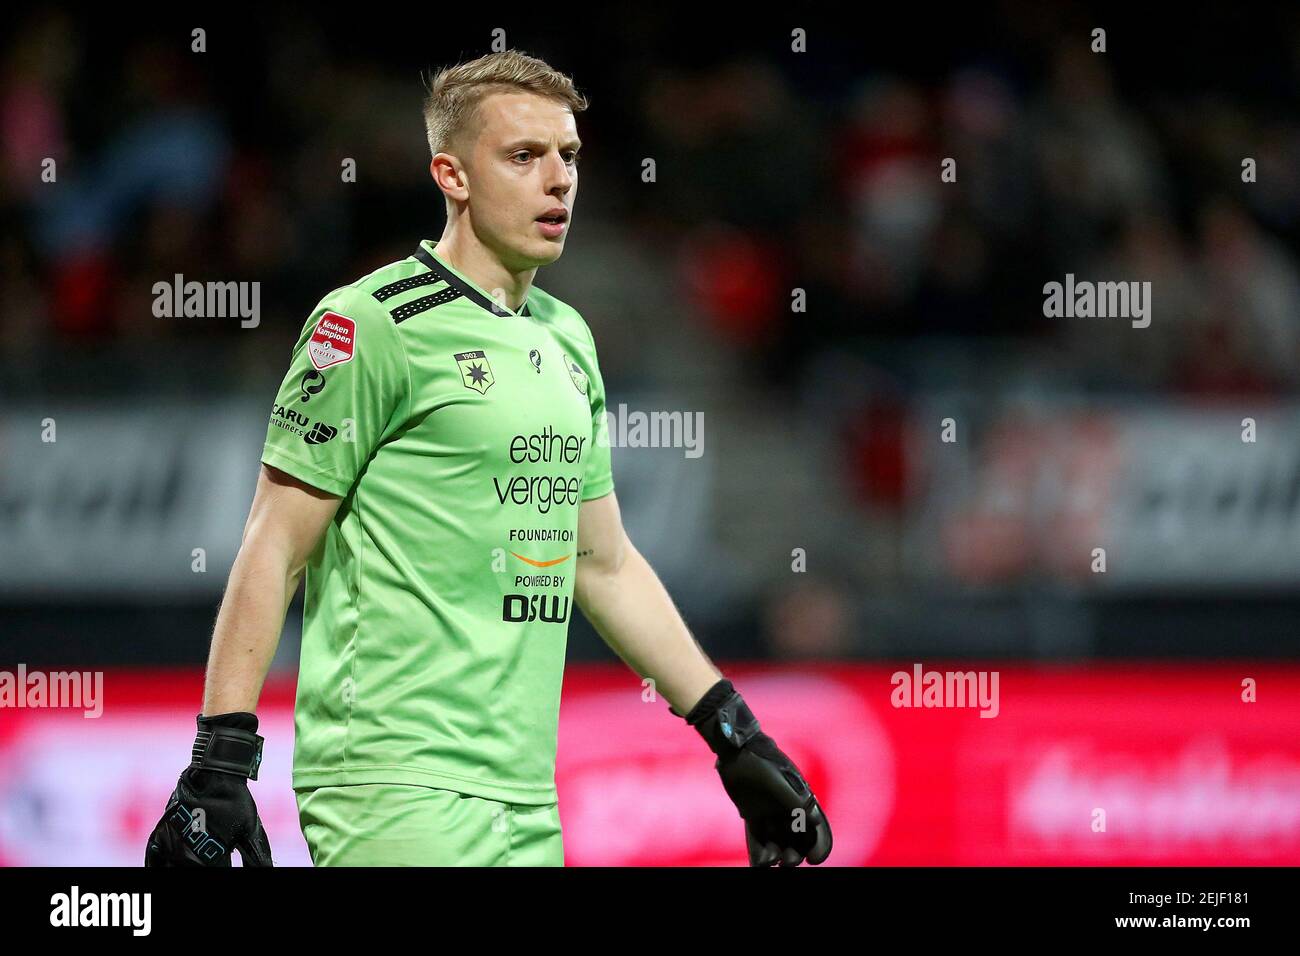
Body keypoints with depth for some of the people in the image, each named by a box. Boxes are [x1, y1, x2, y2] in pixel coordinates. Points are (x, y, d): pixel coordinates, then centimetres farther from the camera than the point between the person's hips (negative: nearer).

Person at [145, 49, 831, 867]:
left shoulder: (568, 339, 17)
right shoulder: (374, 324, -7)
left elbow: (605, 564, 23)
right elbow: (276, 548, -9)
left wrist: (736, 737, 20)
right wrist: (220, 765, -15)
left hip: (528, 800, 8)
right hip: (393, 791, -8)